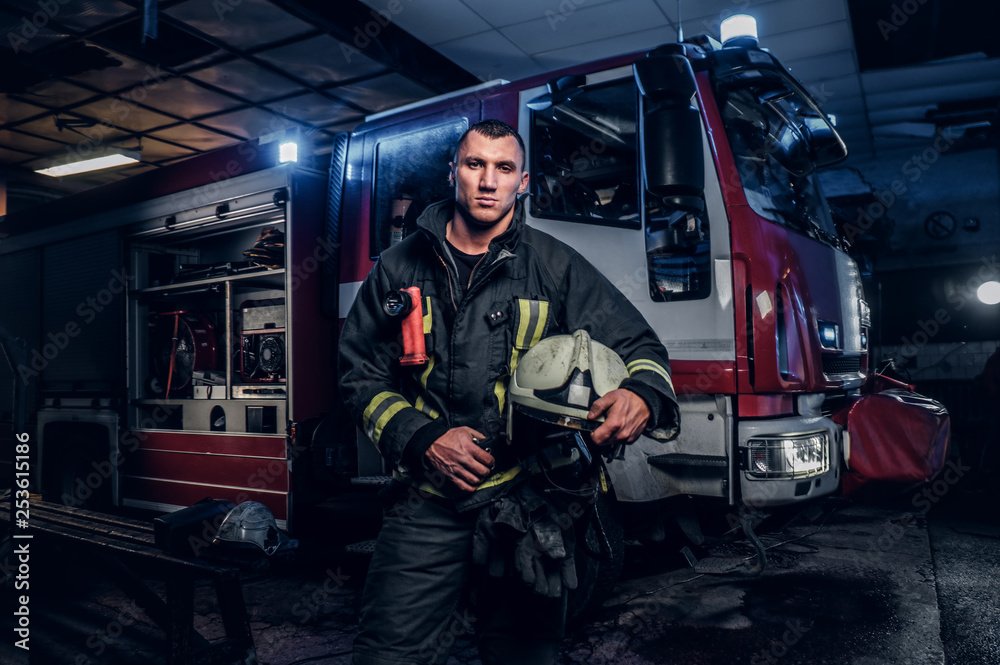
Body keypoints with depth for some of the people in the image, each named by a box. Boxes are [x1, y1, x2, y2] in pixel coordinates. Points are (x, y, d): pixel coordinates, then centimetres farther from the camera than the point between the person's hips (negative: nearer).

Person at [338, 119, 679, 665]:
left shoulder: (556, 267, 3)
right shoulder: (400, 266, 7)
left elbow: (641, 347, 4)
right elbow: (360, 374, 9)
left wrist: (642, 397, -20)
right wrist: (423, 438, -6)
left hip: (528, 502, 0)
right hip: (428, 503, 1)